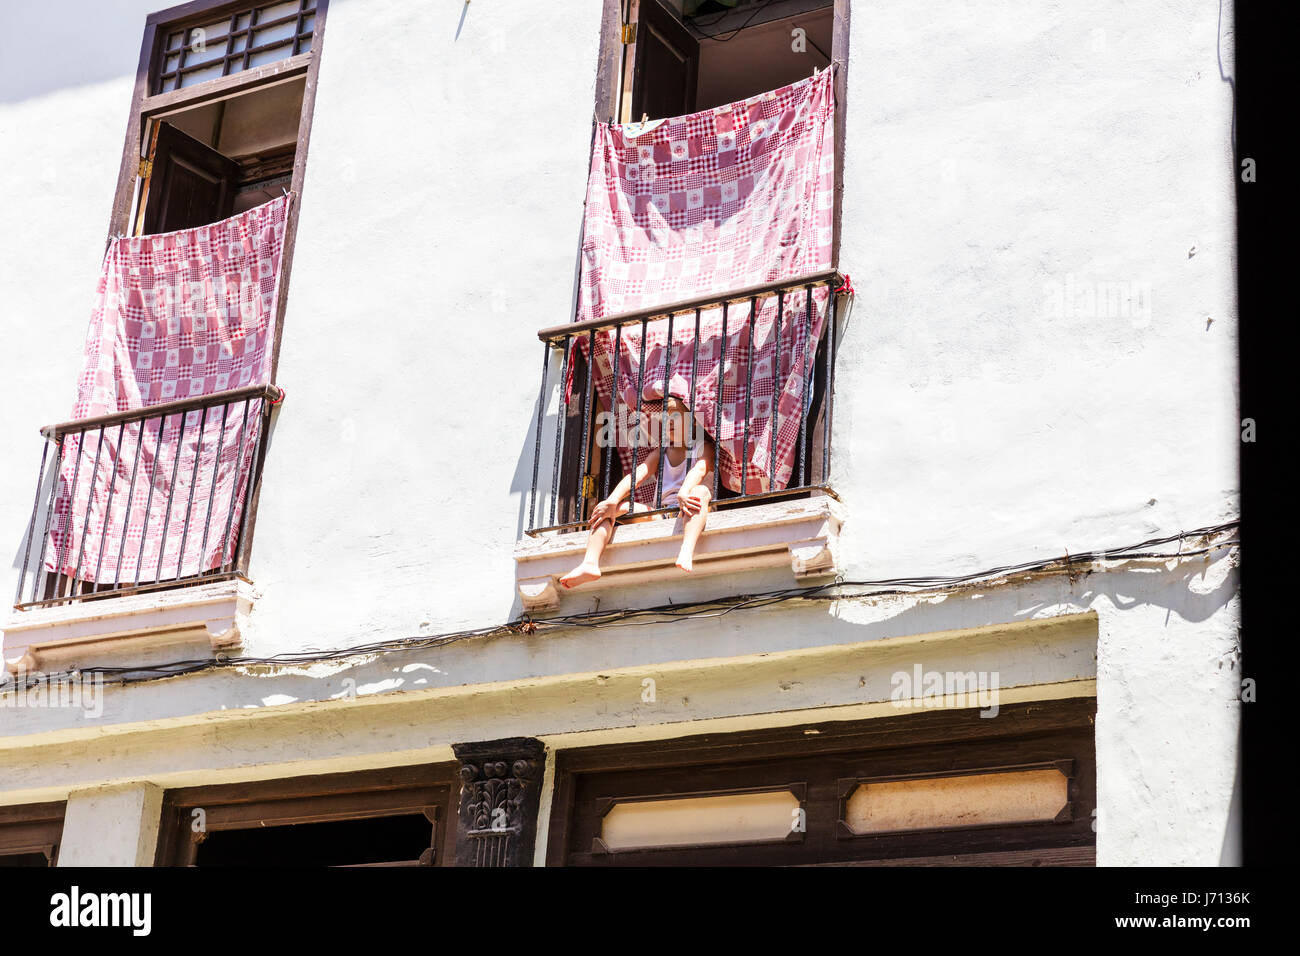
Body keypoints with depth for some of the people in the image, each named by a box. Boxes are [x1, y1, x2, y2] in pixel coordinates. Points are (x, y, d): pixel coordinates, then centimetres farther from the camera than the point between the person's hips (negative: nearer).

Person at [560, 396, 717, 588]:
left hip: (687, 514, -5)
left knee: (700, 491, -37)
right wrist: (611, 502, -18)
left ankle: (686, 554, -62)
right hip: (661, 514, 5)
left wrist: (683, 494, -43)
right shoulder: (660, 451, 19)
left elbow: (699, 470, -19)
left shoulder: (703, 446, 5)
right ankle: (590, 564, -33)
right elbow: (637, 475, 1)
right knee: (607, 506, -10)